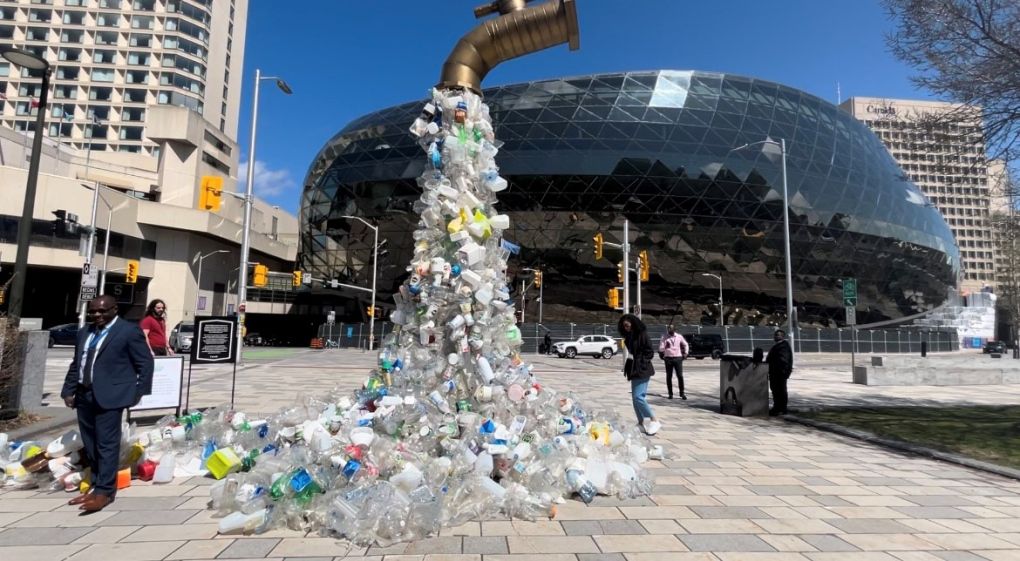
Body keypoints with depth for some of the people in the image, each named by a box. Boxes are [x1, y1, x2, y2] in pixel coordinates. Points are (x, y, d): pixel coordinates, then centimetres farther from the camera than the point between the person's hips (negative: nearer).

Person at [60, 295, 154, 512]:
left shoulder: (129, 331, -7)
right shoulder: (84, 333, 16)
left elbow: (145, 363, -7)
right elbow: (76, 364, 22)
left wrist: (140, 392, -11)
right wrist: (69, 390, 15)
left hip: (109, 395, -7)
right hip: (84, 395, 7)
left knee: (107, 444, -4)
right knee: (90, 445, 13)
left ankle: (104, 491, 1)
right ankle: (96, 486, 24)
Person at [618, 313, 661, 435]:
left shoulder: (642, 335, -11)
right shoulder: (630, 337, 12)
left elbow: (650, 352, -12)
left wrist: (639, 361, -17)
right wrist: (628, 366, 11)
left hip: (642, 370, -9)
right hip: (634, 370, 9)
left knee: (638, 396, -16)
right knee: (635, 397, 10)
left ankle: (654, 421, -6)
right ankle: (641, 423, 19)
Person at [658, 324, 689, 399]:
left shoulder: (679, 337, 5)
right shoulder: (665, 338, 2)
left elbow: (686, 345, 17)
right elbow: (661, 348, -3)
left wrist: (685, 353, 9)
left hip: (678, 358, 0)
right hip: (668, 358, 0)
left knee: (680, 376, -5)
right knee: (669, 376, 4)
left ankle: (682, 393, 3)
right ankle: (670, 393, 12)